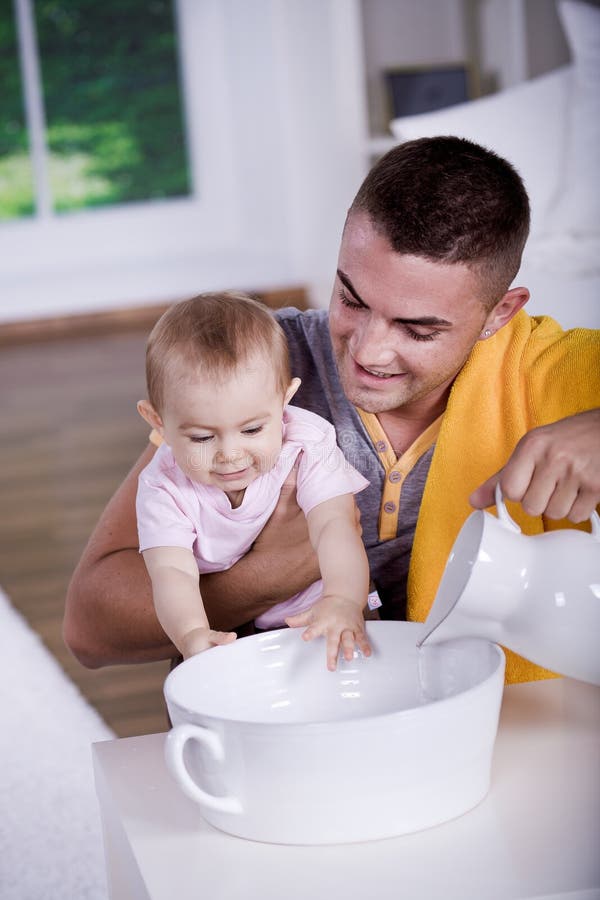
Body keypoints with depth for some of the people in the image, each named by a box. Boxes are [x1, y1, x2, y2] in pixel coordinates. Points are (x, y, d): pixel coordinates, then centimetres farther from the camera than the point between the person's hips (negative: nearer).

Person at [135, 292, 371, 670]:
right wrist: (193, 636, -49)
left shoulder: (308, 445, -16)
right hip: (225, 636, -2)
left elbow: (335, 526, -28)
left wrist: (344, 601, -49)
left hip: (314, 616, 3)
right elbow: (173, 572, -26)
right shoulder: (165, 488, -15)